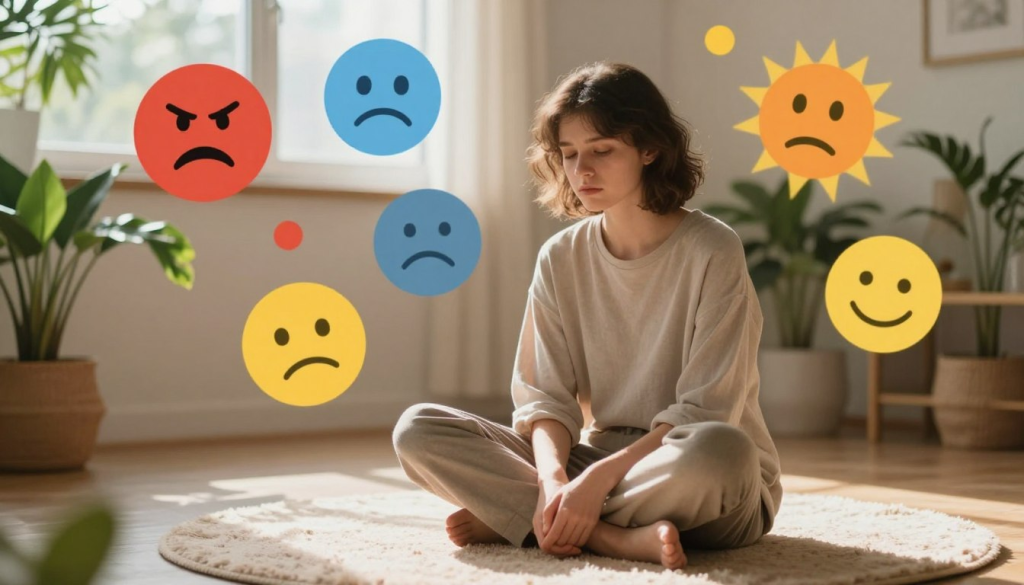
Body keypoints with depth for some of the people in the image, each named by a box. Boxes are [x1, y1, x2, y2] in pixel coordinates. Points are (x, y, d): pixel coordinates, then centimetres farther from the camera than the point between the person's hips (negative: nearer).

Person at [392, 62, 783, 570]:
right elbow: (545, 397, -2)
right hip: (598, 458, 4)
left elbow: (704, 413, -16)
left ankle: (511, 517, -23)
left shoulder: (711, 252, -11)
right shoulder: (560, 259, 3)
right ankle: (619, 537, -24)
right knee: (418, 430, -12)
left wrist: (598, 479, -24)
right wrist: (552, 478, -23)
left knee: (717, 450, -41)